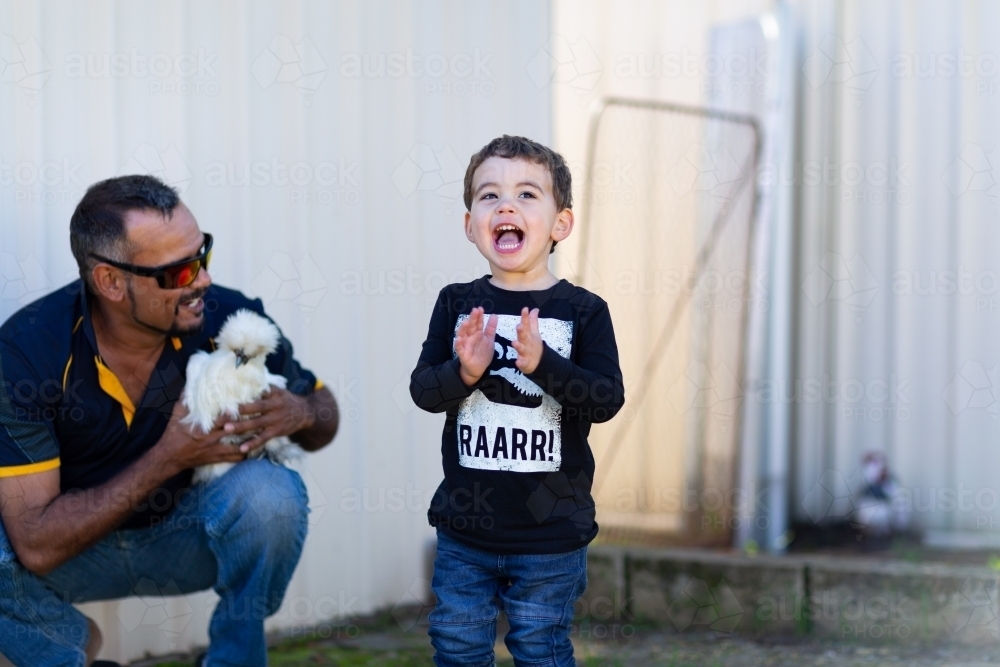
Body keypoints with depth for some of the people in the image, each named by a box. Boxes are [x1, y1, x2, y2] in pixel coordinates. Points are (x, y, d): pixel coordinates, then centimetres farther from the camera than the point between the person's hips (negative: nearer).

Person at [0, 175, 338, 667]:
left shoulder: (231, 319, -20)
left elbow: (323, 412, 0)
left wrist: (298, 413, -26)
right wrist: (170, 459, -32)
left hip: (187, 535, 1)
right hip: (78, 548, -1)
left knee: (270, 491, -29)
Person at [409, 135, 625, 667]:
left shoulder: (583, 311, -5)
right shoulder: (457, 305, 1)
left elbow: (607, 399, -13)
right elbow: (422, 389, -3)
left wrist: (542, 363, -27)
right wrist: (464, 371, -23)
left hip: (552, 537, -2)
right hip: (465, 527, 2)